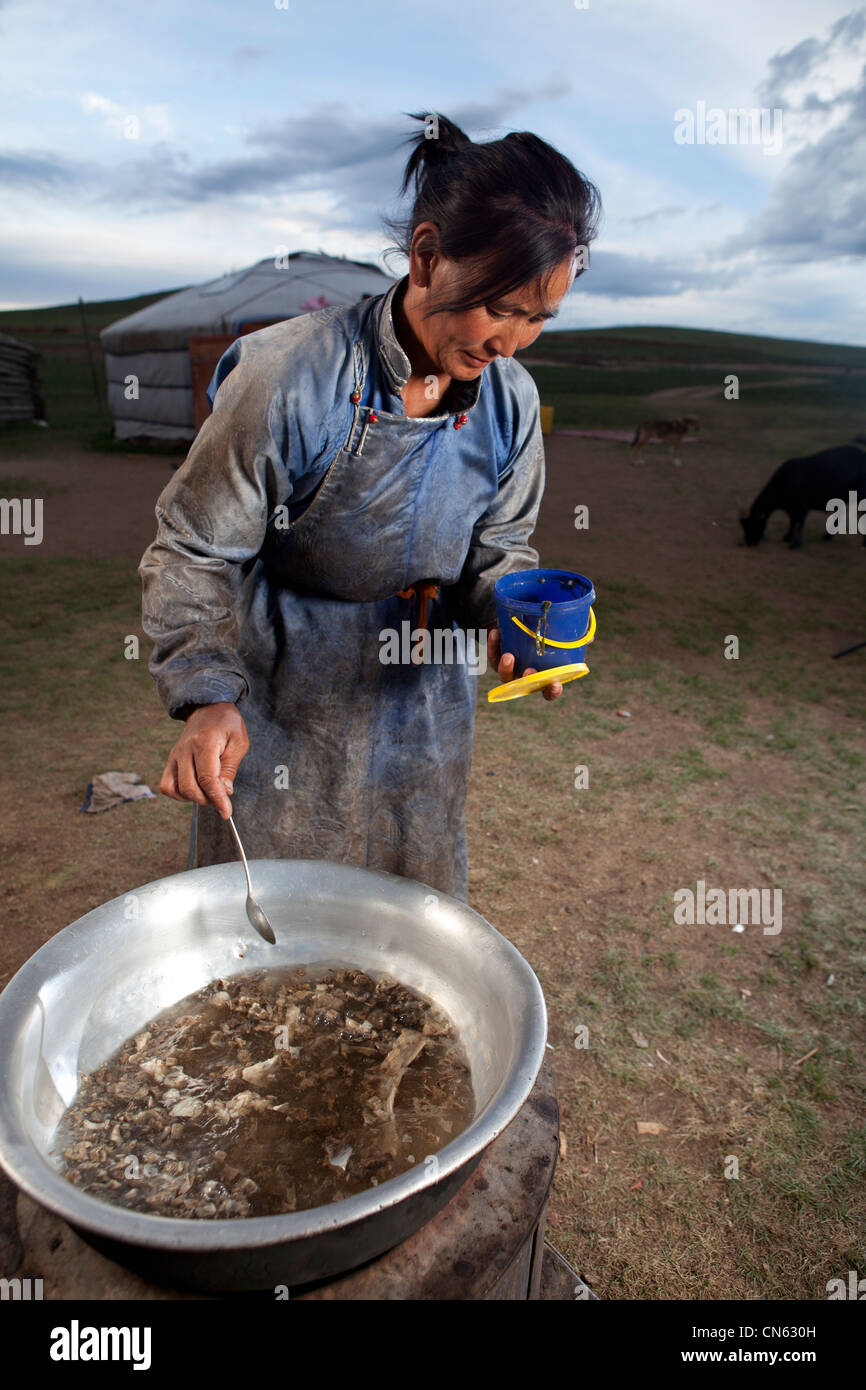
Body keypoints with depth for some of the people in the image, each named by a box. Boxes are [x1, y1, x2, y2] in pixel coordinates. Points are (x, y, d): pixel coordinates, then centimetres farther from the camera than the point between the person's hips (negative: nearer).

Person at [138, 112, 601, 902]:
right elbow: (194, 552, -14)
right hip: (282, 712, -3)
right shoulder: (291, 377, -22)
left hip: (424, 704, 4)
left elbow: (500, 548, 4)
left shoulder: (510, 401, -8)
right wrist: (208, 695, -26)